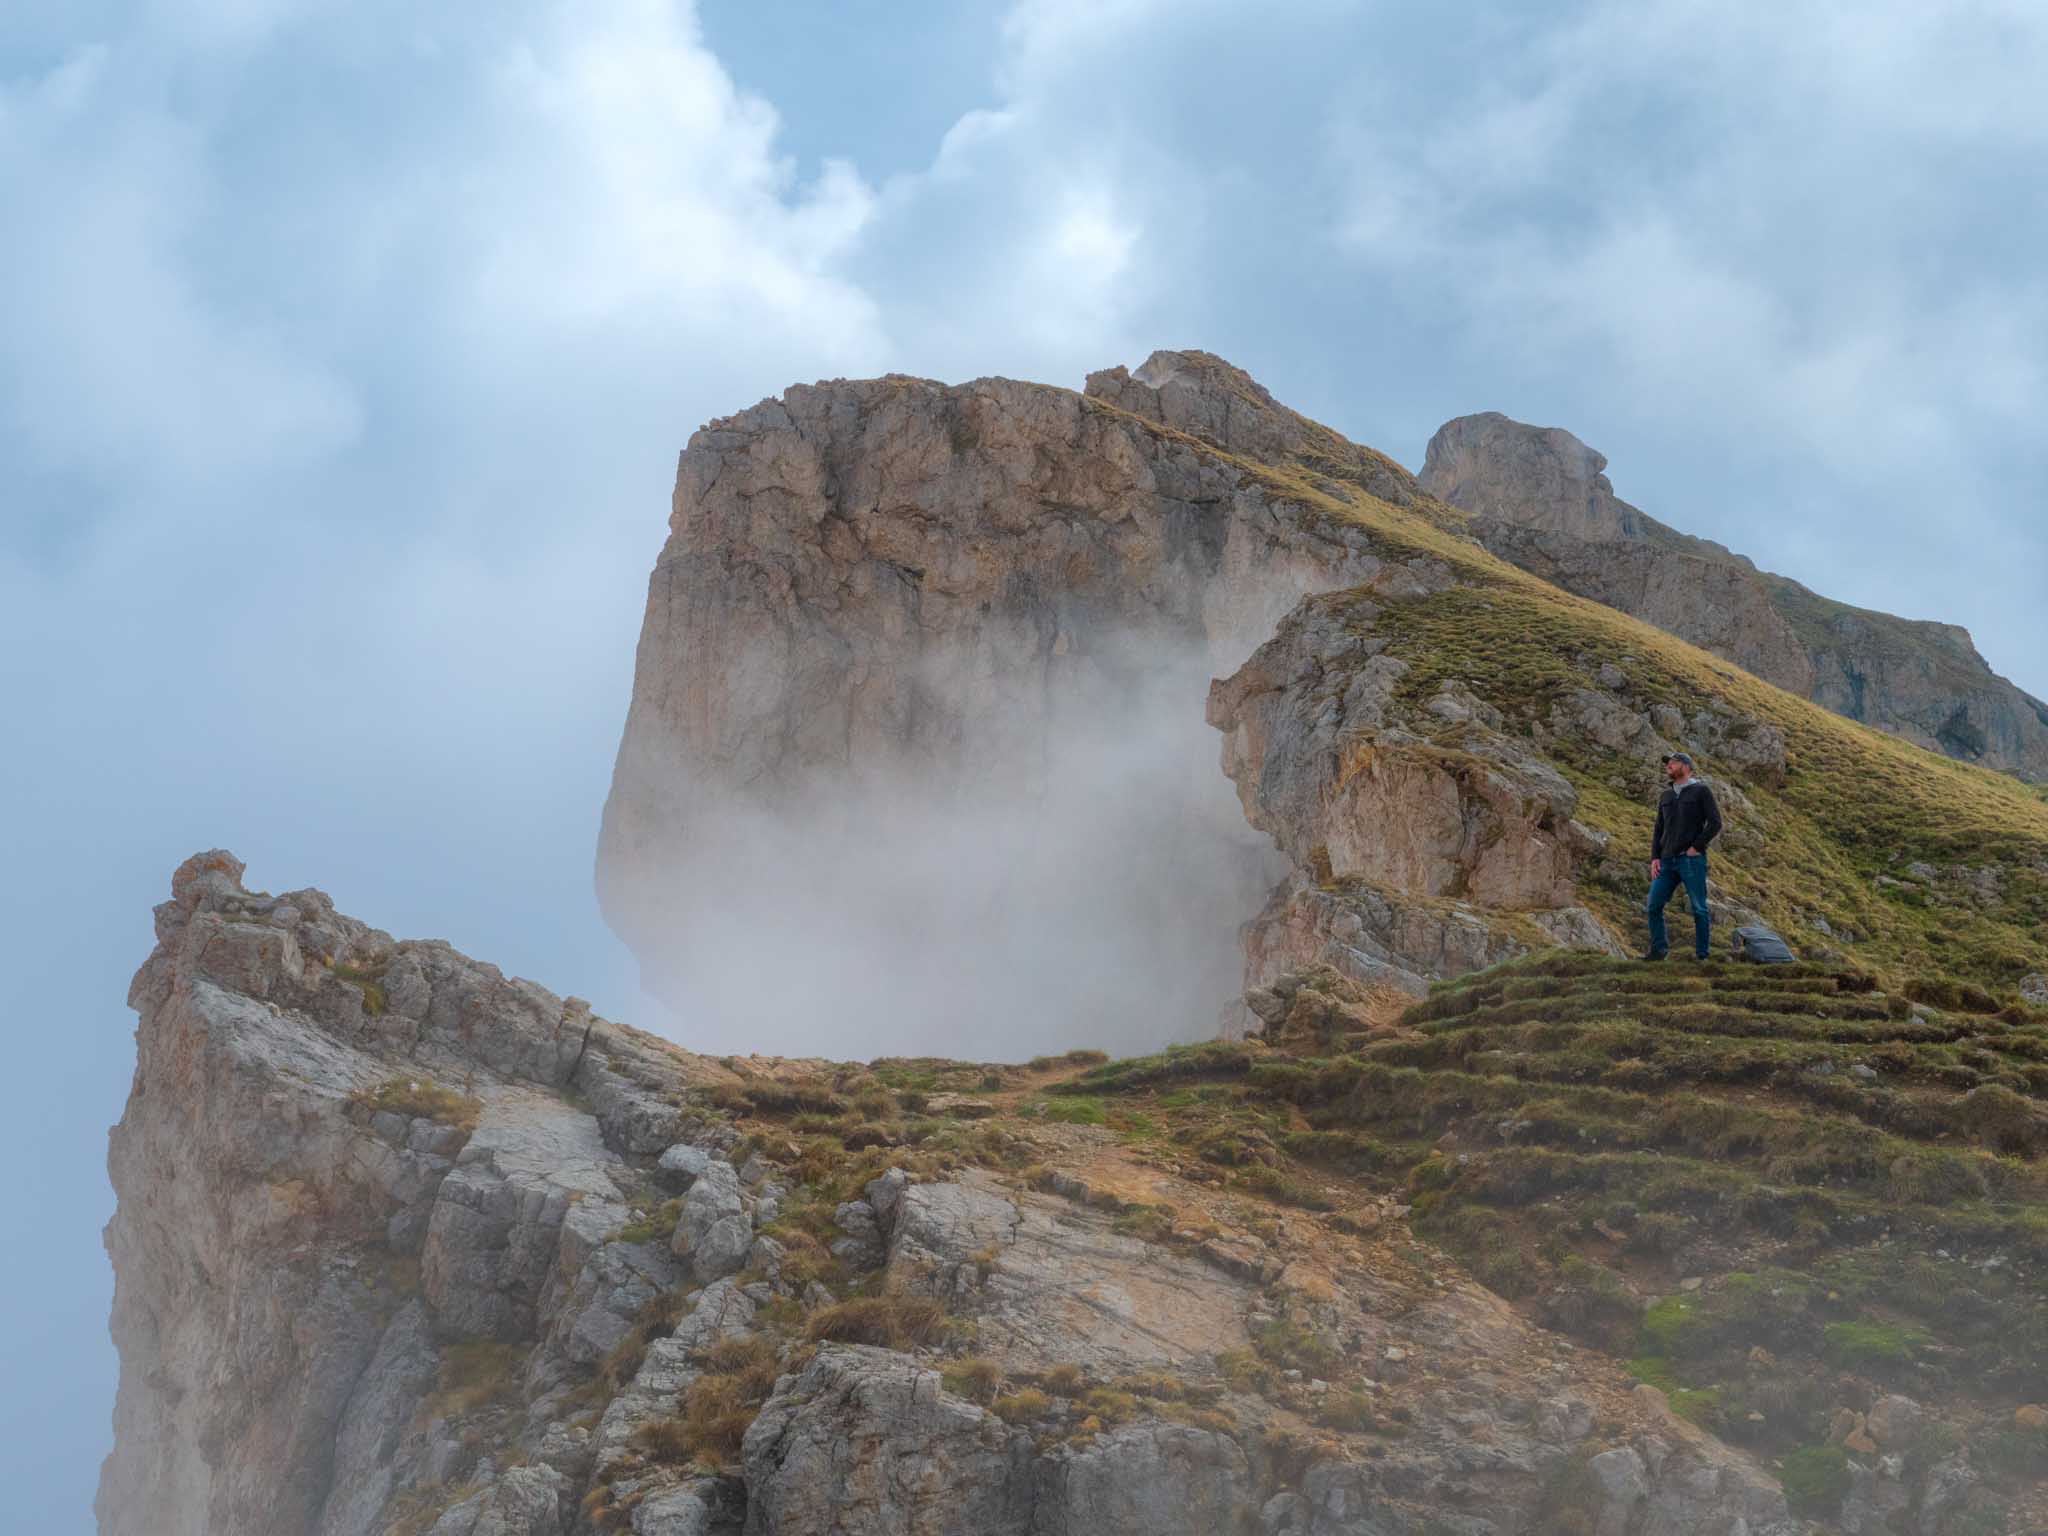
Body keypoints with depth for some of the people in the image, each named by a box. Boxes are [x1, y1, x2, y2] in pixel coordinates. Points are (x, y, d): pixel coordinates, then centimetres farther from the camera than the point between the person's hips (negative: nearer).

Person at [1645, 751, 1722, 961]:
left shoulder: (1701, 791, 0)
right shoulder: (1665, 796, 18)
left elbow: (1715, 822, -7)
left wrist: (1696, 847, -12)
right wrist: (1654, 858, 5)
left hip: (1692, 859, -6)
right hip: (1668, 861, 6)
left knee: (1699, 908, -3)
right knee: (1654, 905, -4)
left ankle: (1703, 954, 2)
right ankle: (1658, 949, 5)